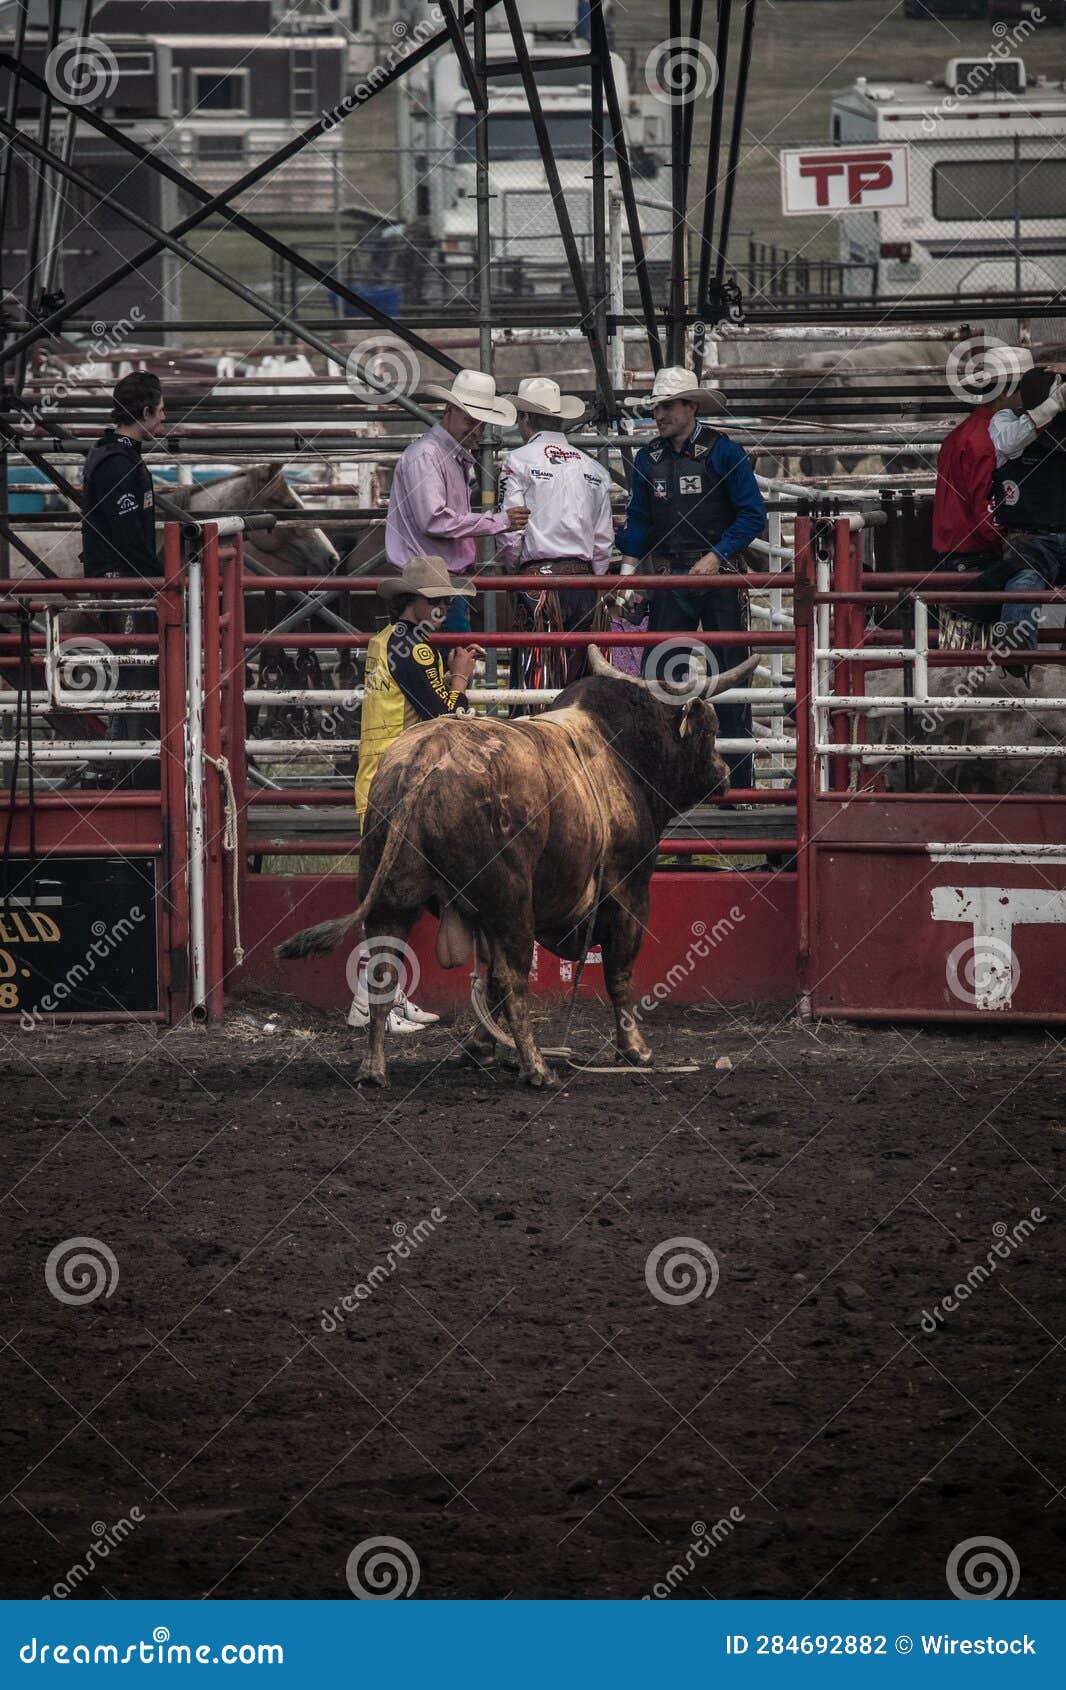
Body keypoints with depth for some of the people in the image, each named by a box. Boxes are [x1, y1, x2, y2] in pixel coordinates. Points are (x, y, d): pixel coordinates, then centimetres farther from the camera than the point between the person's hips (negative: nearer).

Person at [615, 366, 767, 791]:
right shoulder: (648, 459, 10)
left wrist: (716, 557, -15)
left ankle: (739, 781, 0)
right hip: (669, 577, 4)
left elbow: (753, 514, -6)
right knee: (658, 676, -1)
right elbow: (638, 523, 15)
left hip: (719, 575, -4)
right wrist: (627, 577, 2)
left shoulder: (724, 452, -4)